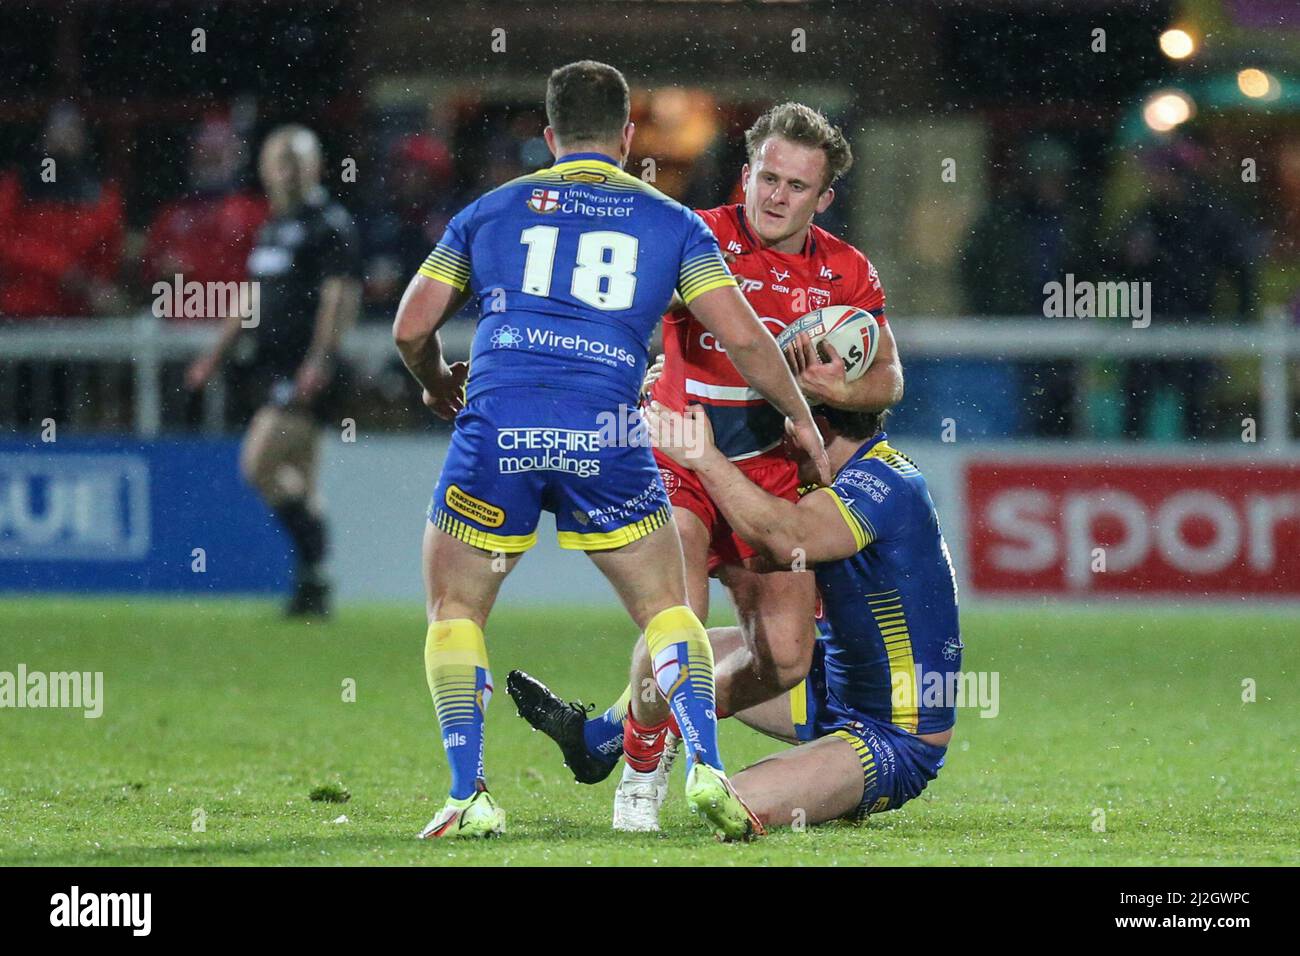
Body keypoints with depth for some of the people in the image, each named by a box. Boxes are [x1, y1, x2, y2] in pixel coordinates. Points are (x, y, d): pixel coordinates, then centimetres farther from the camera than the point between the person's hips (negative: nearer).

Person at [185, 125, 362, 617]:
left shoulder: (330, 223, -7)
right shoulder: (273, 227, 20)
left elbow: (340, 296, -15)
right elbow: (252, 300, 28)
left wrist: (319, 361, -24)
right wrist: (216, 356, 24)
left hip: (305, 370, -9)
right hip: (268, 367, 9)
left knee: (258, 463, -18)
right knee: (300, 484, 8)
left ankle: (313, 568, -11)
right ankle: (313, 592, 11)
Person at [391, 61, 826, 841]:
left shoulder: (490, 211, 18)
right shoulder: (670, 222, 16)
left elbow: (410, 327, 18)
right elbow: (743, 336, 10)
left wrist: (437, 382, 40)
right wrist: (802, 419, 24)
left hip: (496, 428, 0)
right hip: (604, 438, 0)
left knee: (456, 610, 17)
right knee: (668, 608, 17)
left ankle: (469, 797, 7)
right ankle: (707, 769, -1)